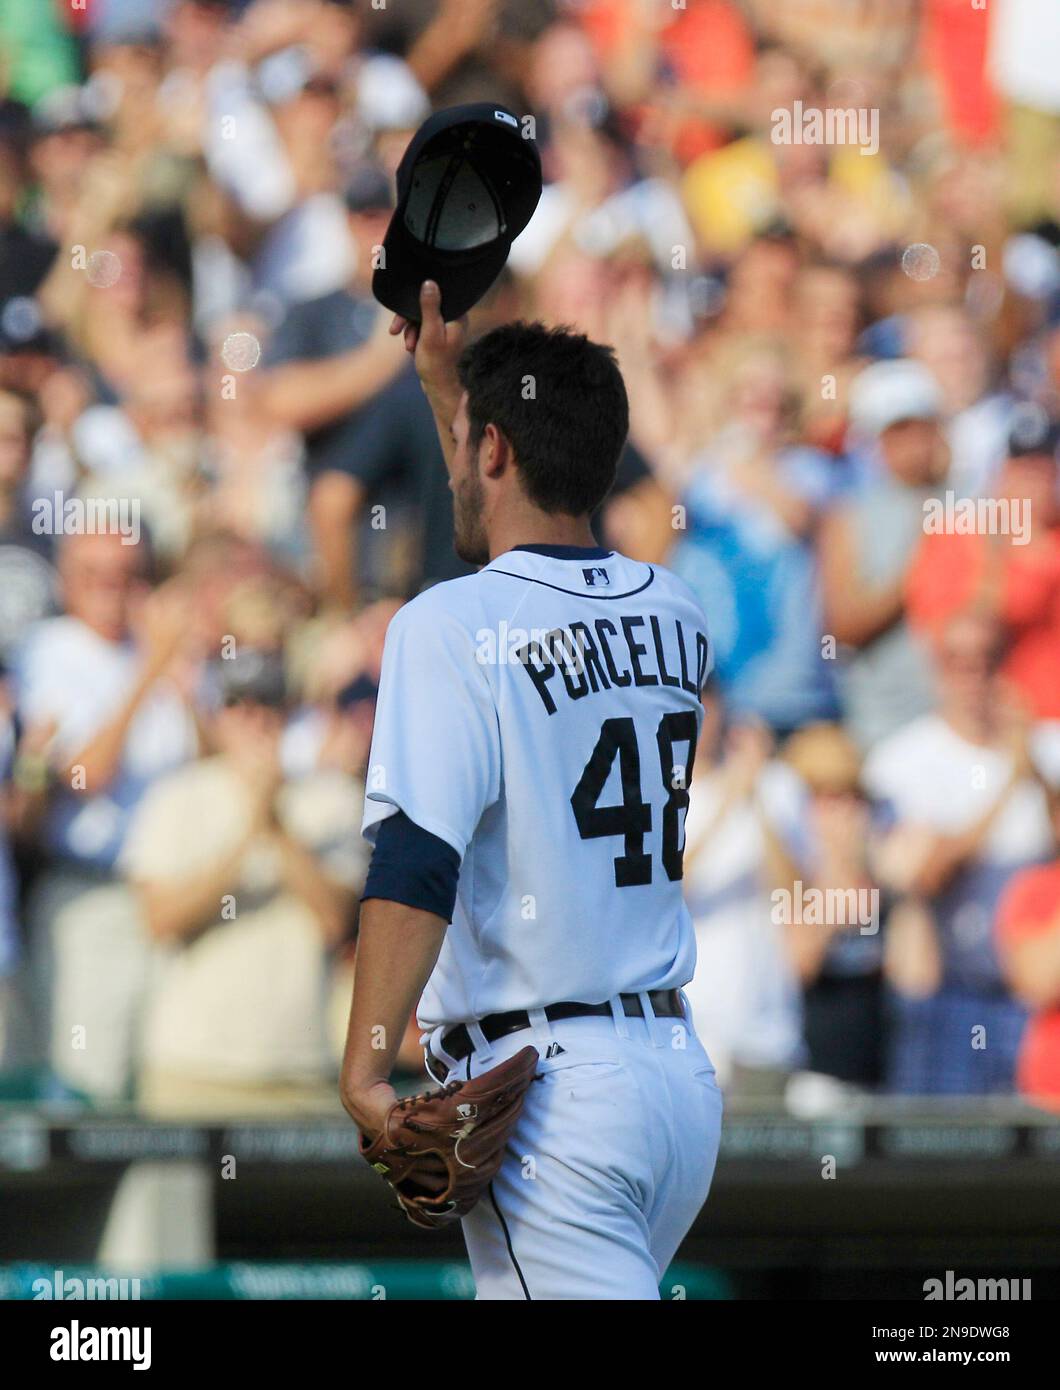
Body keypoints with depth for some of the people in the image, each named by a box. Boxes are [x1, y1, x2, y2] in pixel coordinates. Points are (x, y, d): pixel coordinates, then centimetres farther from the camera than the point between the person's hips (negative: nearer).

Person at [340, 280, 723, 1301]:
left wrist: (365, 1071, -24)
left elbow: (418, 862, -20)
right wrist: (446, 376, 43)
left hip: (546, 1091, -8)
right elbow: (535, 540, 36)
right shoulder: (672, 613, 12)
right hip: (682, 1075, 8)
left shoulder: (452, 623, -10)